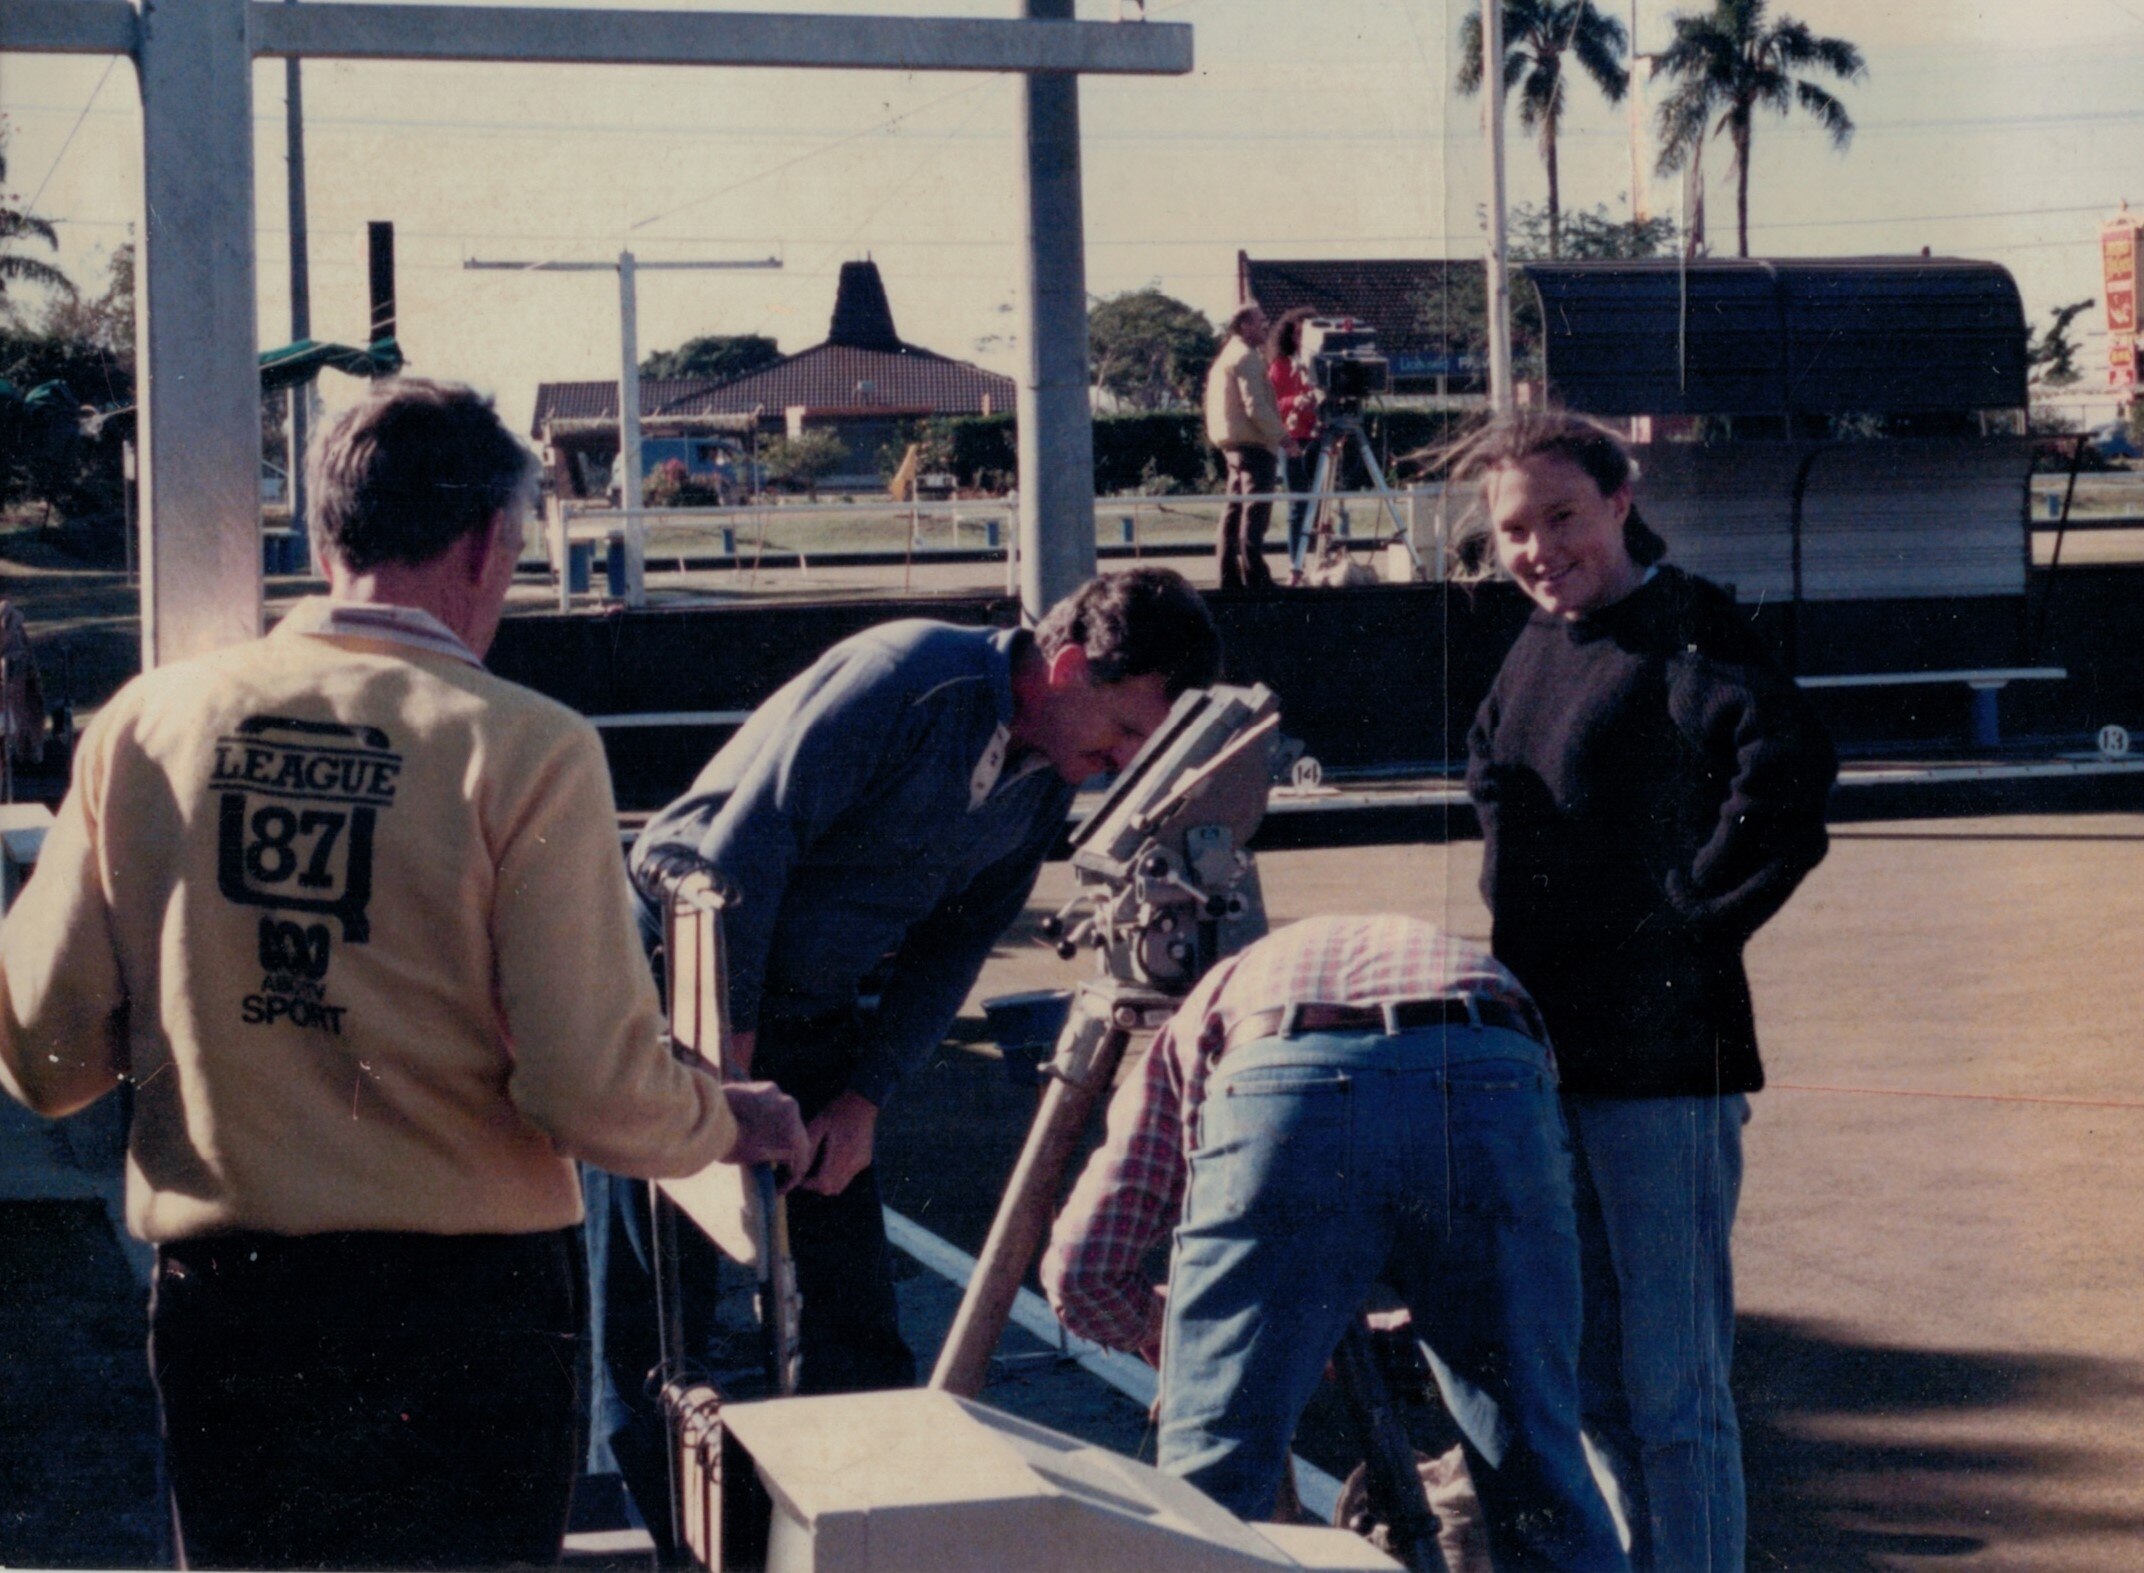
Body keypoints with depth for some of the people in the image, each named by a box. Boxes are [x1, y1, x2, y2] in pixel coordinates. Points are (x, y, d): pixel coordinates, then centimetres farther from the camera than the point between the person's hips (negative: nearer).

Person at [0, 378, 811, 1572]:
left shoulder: (146, 725, -2)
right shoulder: (524, 748, -12)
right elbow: (598, 1091, -16)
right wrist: (732, 1122, 5)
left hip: (219, 1301, 3)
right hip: (466, 1306, -3)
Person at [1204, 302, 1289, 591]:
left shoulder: (1226, 356, 19)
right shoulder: (1247, 358, -12)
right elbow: (1256, 407, -19)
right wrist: (1283, 436, -16)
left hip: (1232, 444, 10)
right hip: (1255, 445, -10)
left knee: (1235, 509, 10)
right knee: (1254, 512, -11)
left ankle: (1230, 577, 11)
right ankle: (1254, 576, -13)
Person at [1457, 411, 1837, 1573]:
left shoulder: (1684, 634, -11)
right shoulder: (1536, 648, 14)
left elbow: (1789, 777, -27)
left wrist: (1690, 922, -18)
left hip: (1662, 1060, -8)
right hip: (1547, 1055, 8)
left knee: (1672, 1392, -4)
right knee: (1593, 1387, 16)